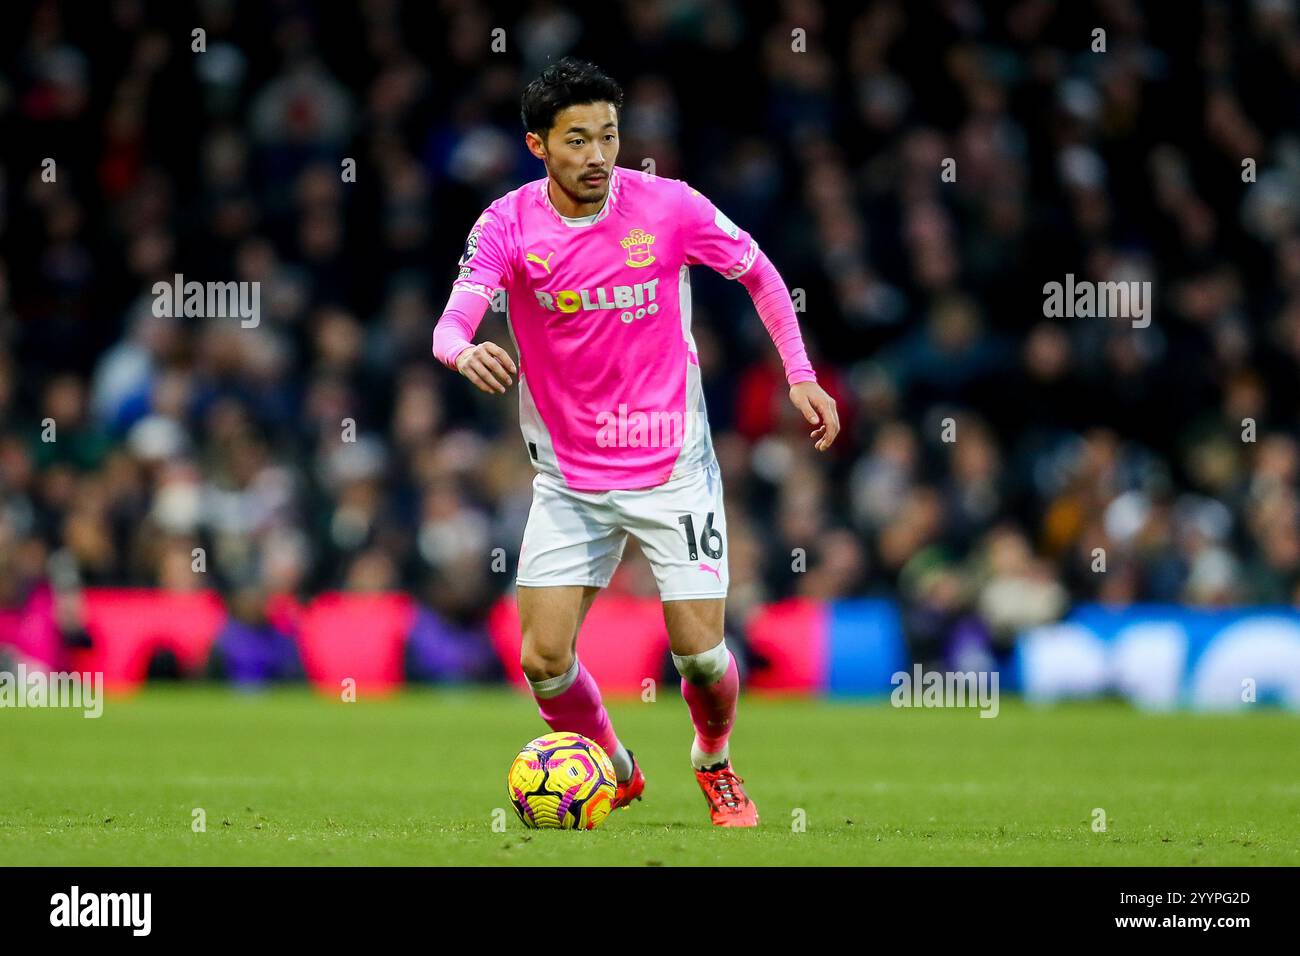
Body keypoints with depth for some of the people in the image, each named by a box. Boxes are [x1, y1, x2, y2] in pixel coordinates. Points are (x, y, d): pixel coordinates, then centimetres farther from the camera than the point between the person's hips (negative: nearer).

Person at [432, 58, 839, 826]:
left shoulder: (669, 207, -11)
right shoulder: (508, 225, -11)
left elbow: (759, 273, 7)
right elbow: (453, 324, -24)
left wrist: (801, 375, 1)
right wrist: (465, 353, -48)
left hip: (672, 468, -1)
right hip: (570, 481, 1)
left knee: (701, 654, -6)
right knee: (544, 660, -7)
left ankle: (715, 762, 28)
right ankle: (613, 773, 23)